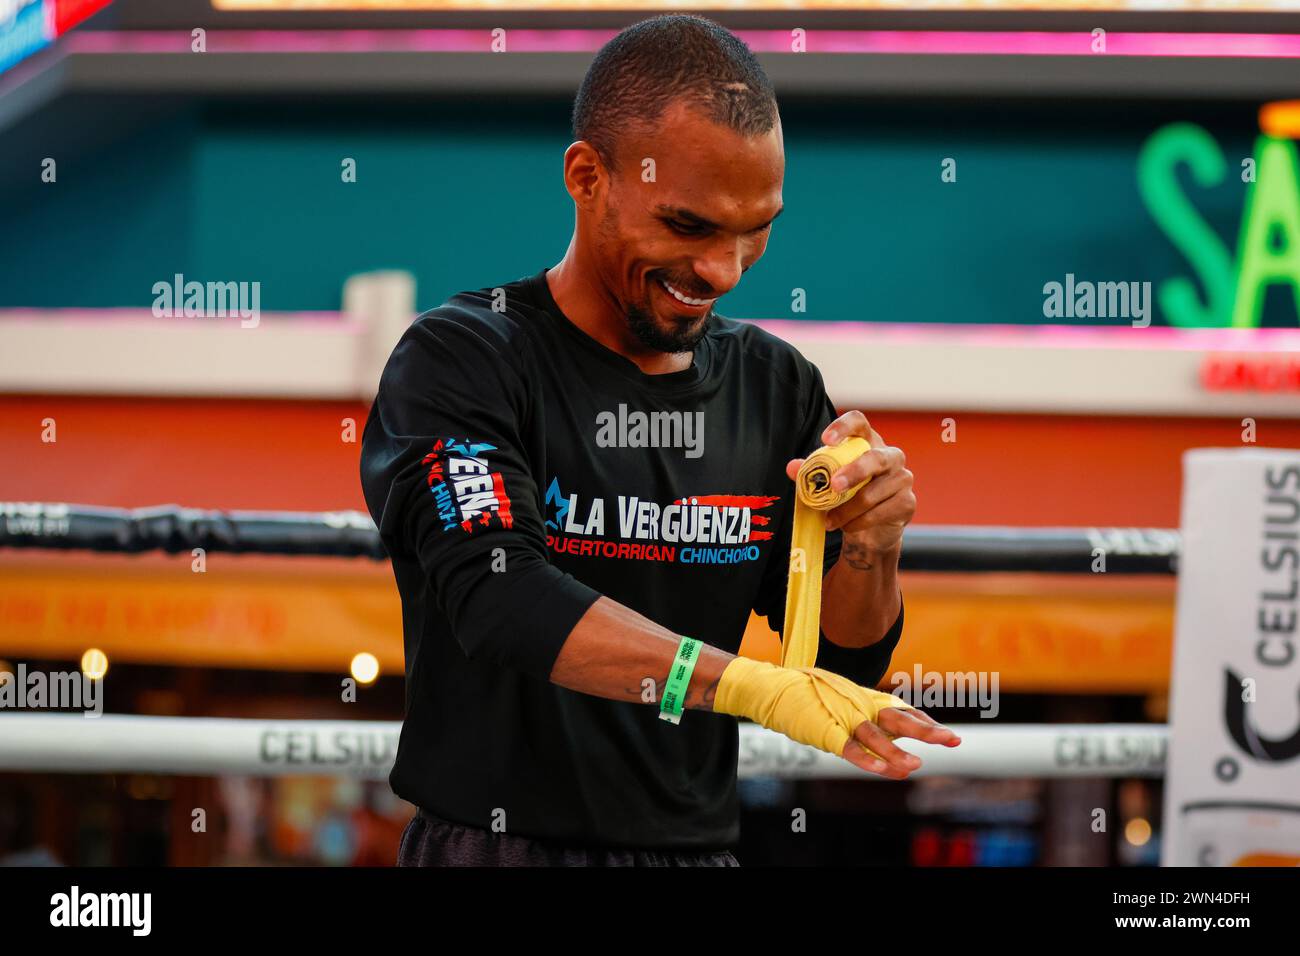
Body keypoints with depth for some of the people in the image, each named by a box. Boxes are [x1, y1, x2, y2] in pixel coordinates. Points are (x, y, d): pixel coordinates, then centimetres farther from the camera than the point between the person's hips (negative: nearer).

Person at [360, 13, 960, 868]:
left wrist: (870, 546, -13)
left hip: (699, 841, 5)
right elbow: (497, 600, -24)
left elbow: (844, 662, 8)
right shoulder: (462, 360, -9)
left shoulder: (778, 386, 6)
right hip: (498, 840, -4)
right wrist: (752, 686, -34)